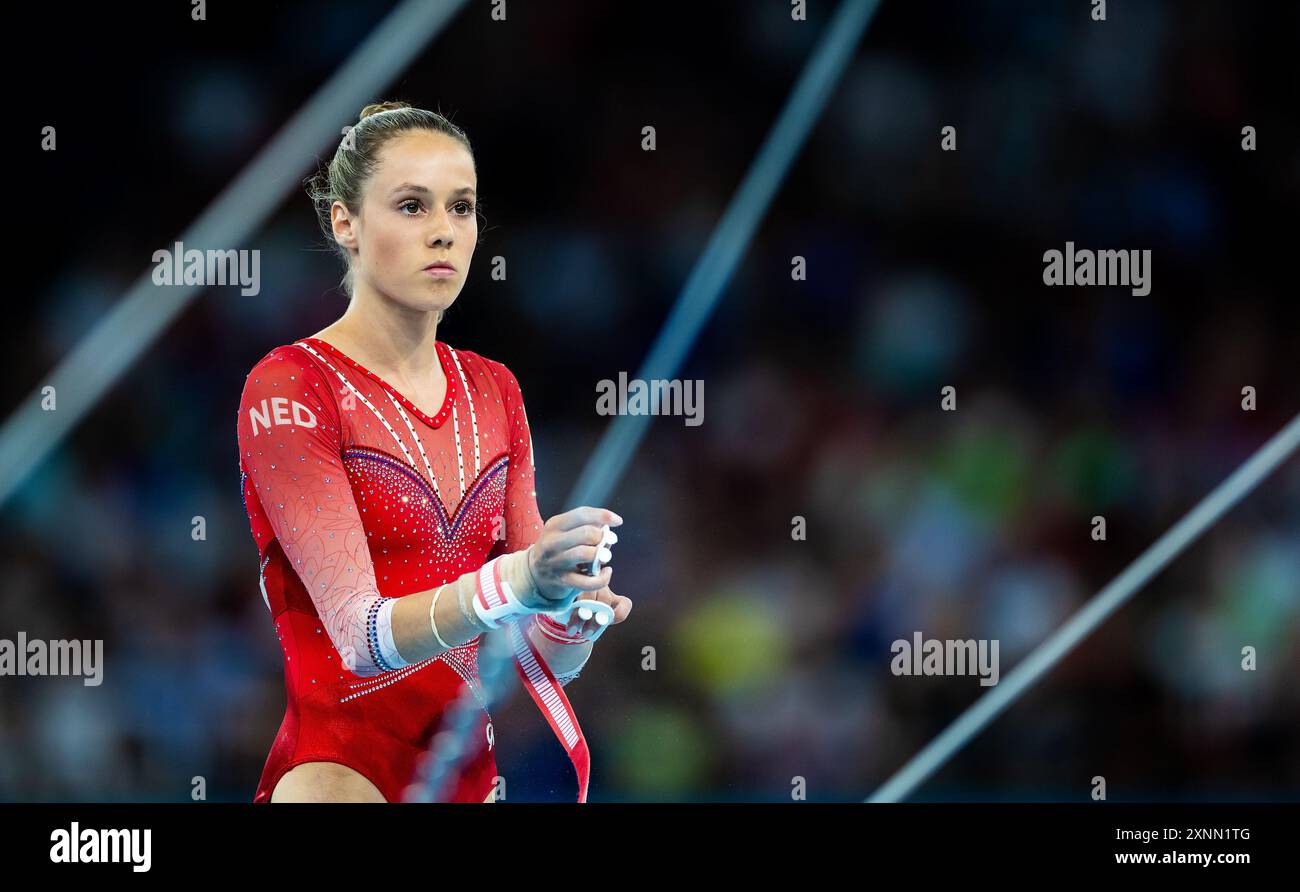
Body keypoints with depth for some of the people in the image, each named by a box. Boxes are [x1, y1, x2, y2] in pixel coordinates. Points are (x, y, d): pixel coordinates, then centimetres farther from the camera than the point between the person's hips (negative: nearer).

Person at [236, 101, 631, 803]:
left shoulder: (491, 391, 12)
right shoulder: (289, 387, -6)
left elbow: (544, 658, 7)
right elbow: (359, 632, -17)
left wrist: (572, 616, -15)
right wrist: (514, 582, -32)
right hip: (338, 765, -8)